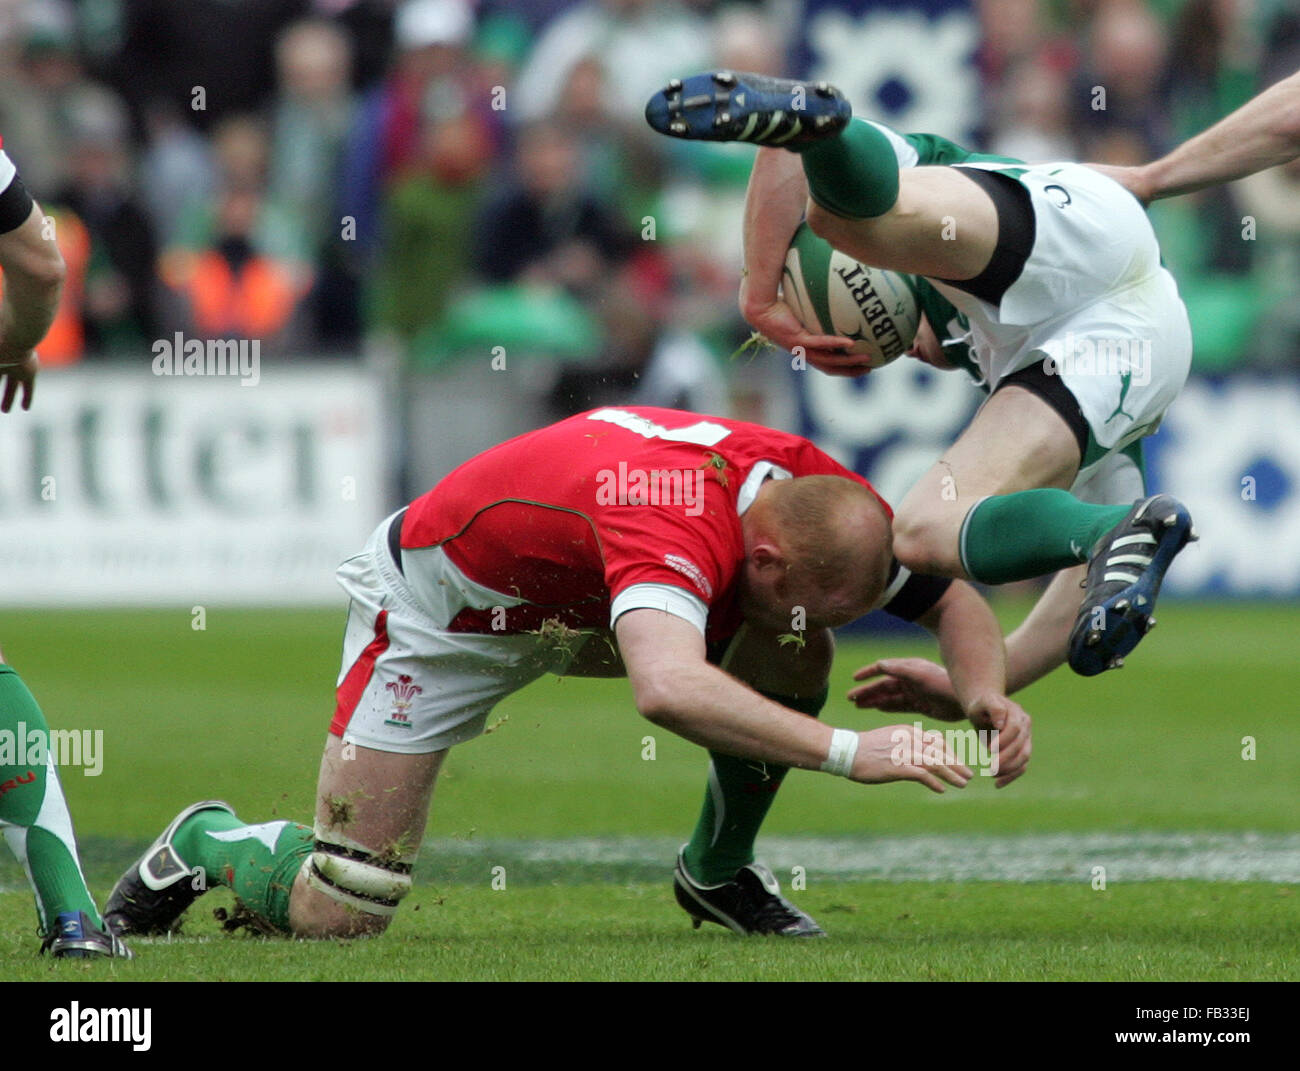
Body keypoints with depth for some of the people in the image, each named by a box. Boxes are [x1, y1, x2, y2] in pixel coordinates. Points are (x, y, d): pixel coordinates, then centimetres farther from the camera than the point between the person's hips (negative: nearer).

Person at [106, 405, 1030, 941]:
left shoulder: (827, 500, -20)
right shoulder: (677, 527, -44)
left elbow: (954, 599, -5)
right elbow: (668, 691, -63)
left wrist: (986, 694, -27)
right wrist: (850, 752, -62)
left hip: (577, 605, 7)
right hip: (439, 605, -7)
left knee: (792, 653, -13)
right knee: (336, 915, -11)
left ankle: (718, 873, 8)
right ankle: (203, 845, 20)